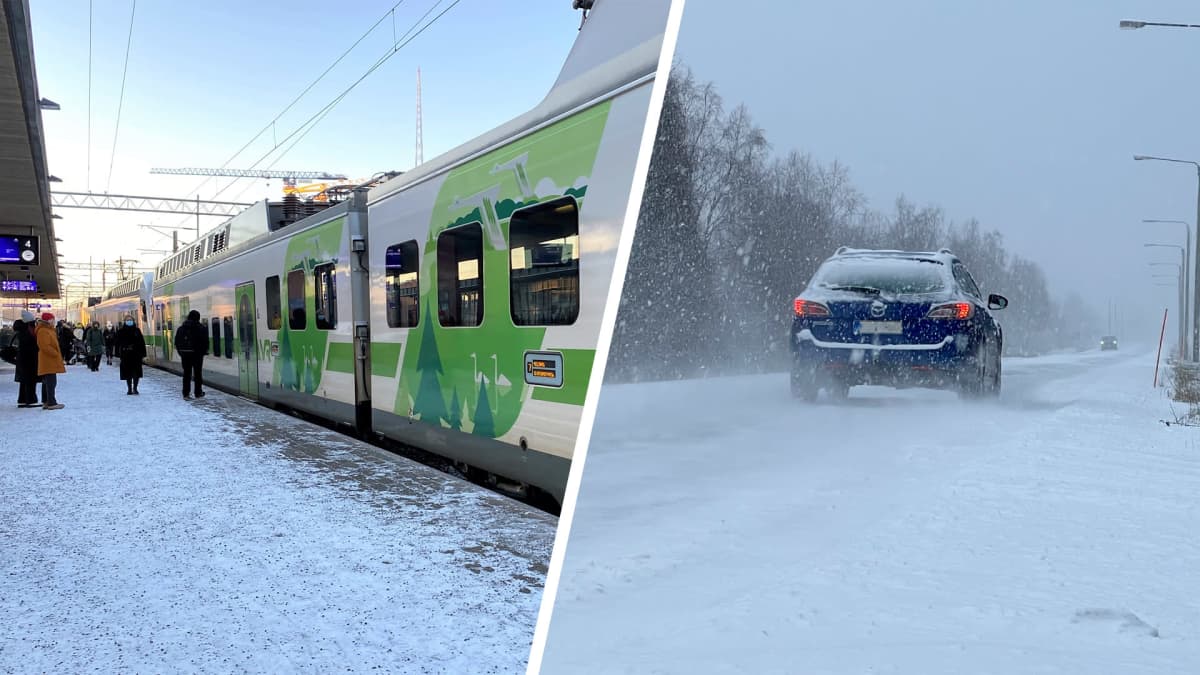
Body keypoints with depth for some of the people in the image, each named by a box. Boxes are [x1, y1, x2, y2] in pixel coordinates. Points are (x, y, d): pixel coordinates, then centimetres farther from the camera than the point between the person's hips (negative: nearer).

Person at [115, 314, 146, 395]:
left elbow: (142, 342, 2)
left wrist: (143, 354, -3)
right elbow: (118, 343, 2)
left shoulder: (137, 330, 4)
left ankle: (135, 388, 7)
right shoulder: (121, 331, 4)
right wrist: (118, 354, -4)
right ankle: (129, 389, 12)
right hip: (125, 354, 0)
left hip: (136, 354, 0)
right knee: (128, 373, 5)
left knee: (136, 373, -2)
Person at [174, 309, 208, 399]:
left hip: (185, 353, 3)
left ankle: (186, 394, 3)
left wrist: (180, 351, 13)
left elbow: (177, 341, 8)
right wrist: (204, 351, 2)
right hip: (197, 353, -3)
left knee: (186, 373, 7)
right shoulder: (201, 327, -8)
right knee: (198, 373, 7)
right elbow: (205, 341, -11)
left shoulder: (181, 327, 6)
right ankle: (198, 393, 13)